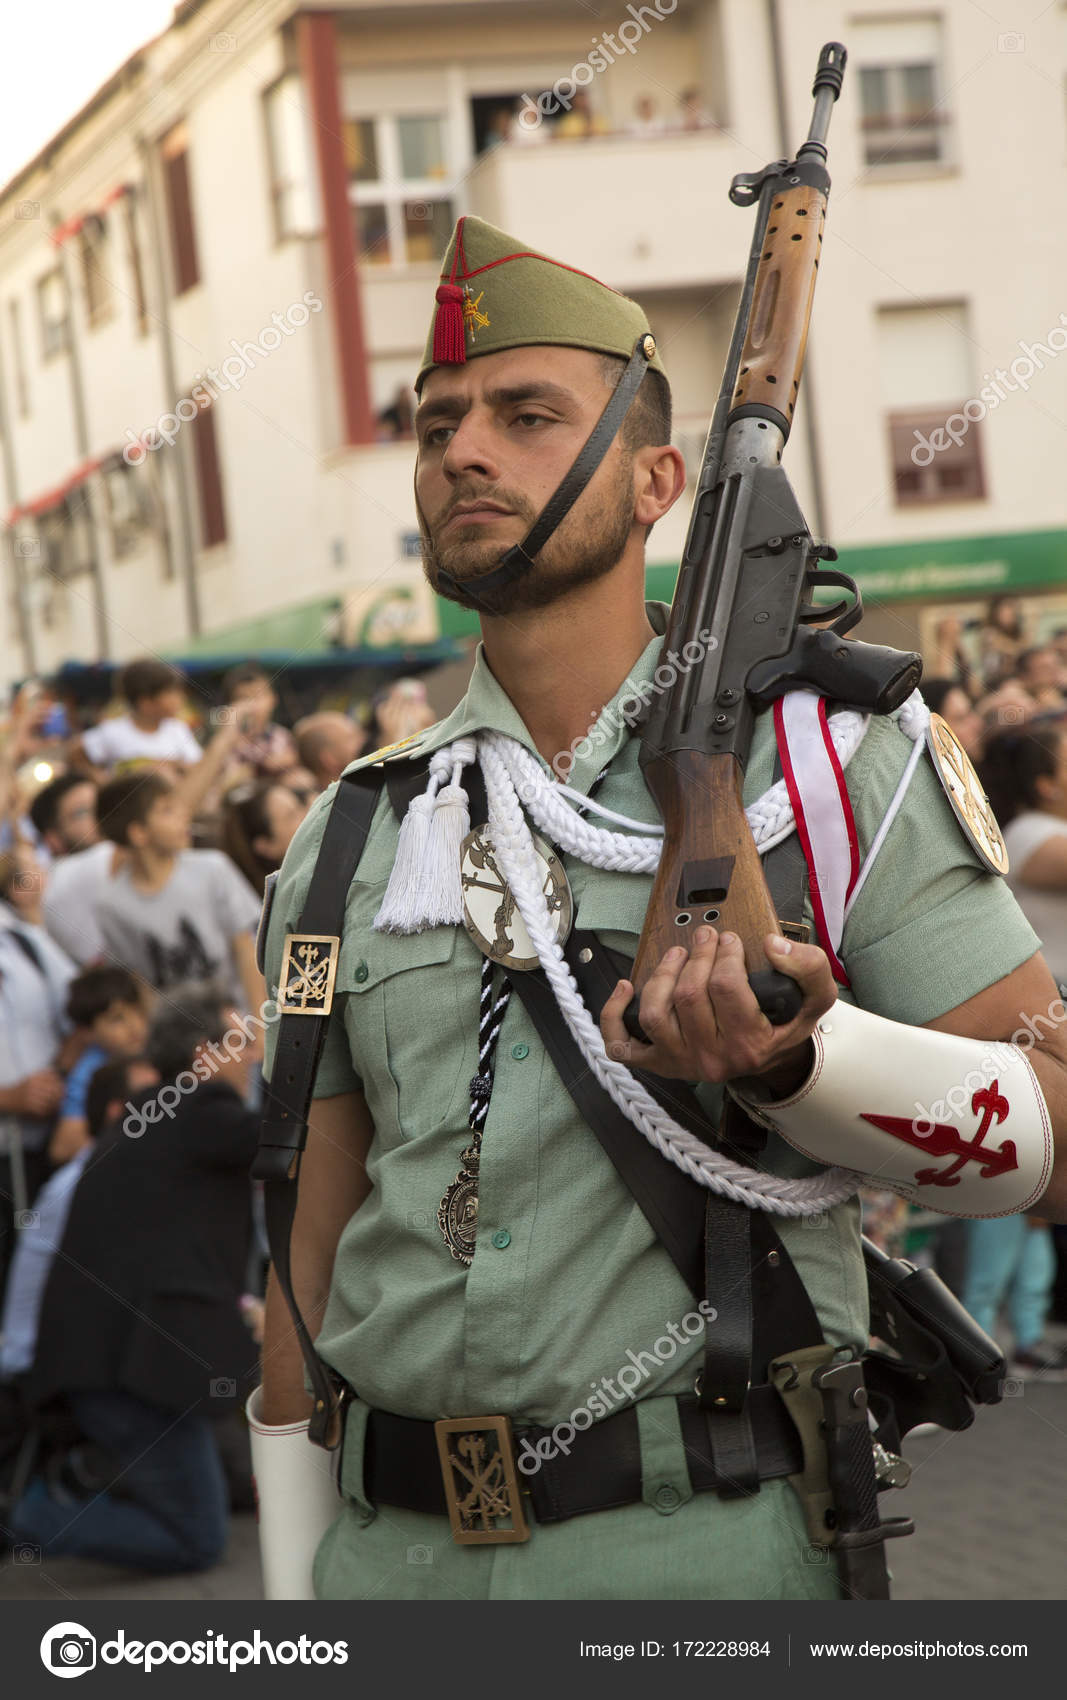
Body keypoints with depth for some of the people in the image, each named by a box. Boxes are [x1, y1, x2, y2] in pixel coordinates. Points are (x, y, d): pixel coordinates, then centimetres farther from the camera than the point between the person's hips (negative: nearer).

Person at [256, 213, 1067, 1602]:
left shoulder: (830, 760, -1)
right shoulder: (349, 844, 9)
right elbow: (311, 1252, 11)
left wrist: (795, 1059, -23)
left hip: (705, 1540, -3)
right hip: (392, 1547, 4)